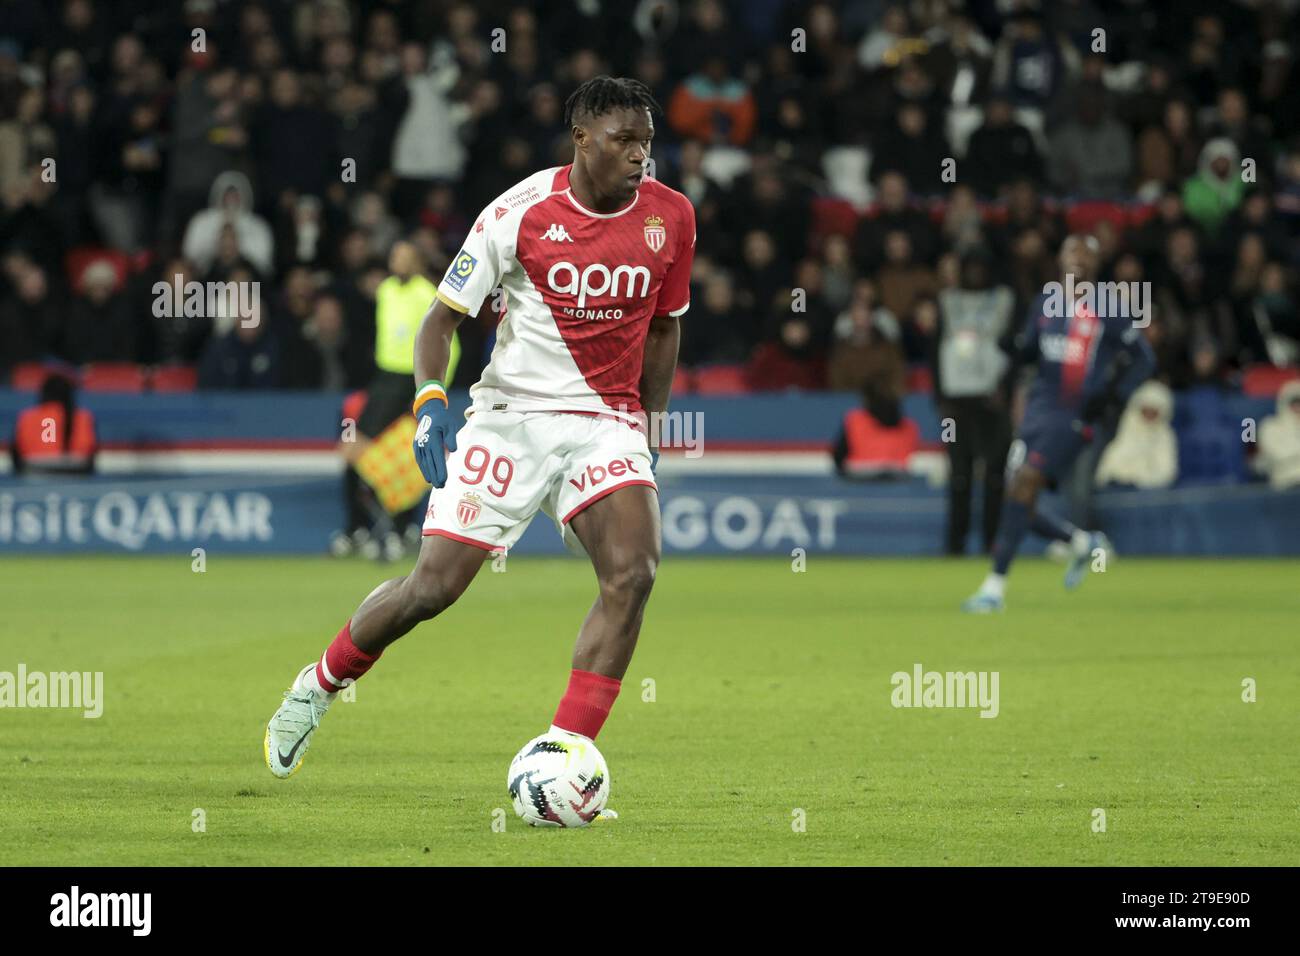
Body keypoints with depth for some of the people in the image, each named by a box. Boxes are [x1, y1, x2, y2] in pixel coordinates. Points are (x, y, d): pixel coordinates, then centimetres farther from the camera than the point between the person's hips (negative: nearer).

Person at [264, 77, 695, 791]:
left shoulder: (669, 217, 0)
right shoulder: (520, 213, -11)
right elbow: (442, 316, -4)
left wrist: (647, 432, 15)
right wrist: (430, 401, -20)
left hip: (607, 423, 2)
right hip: (510, 416, -2)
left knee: (633, 572, -23)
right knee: (434, 584, -7)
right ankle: (318, 685, 22)